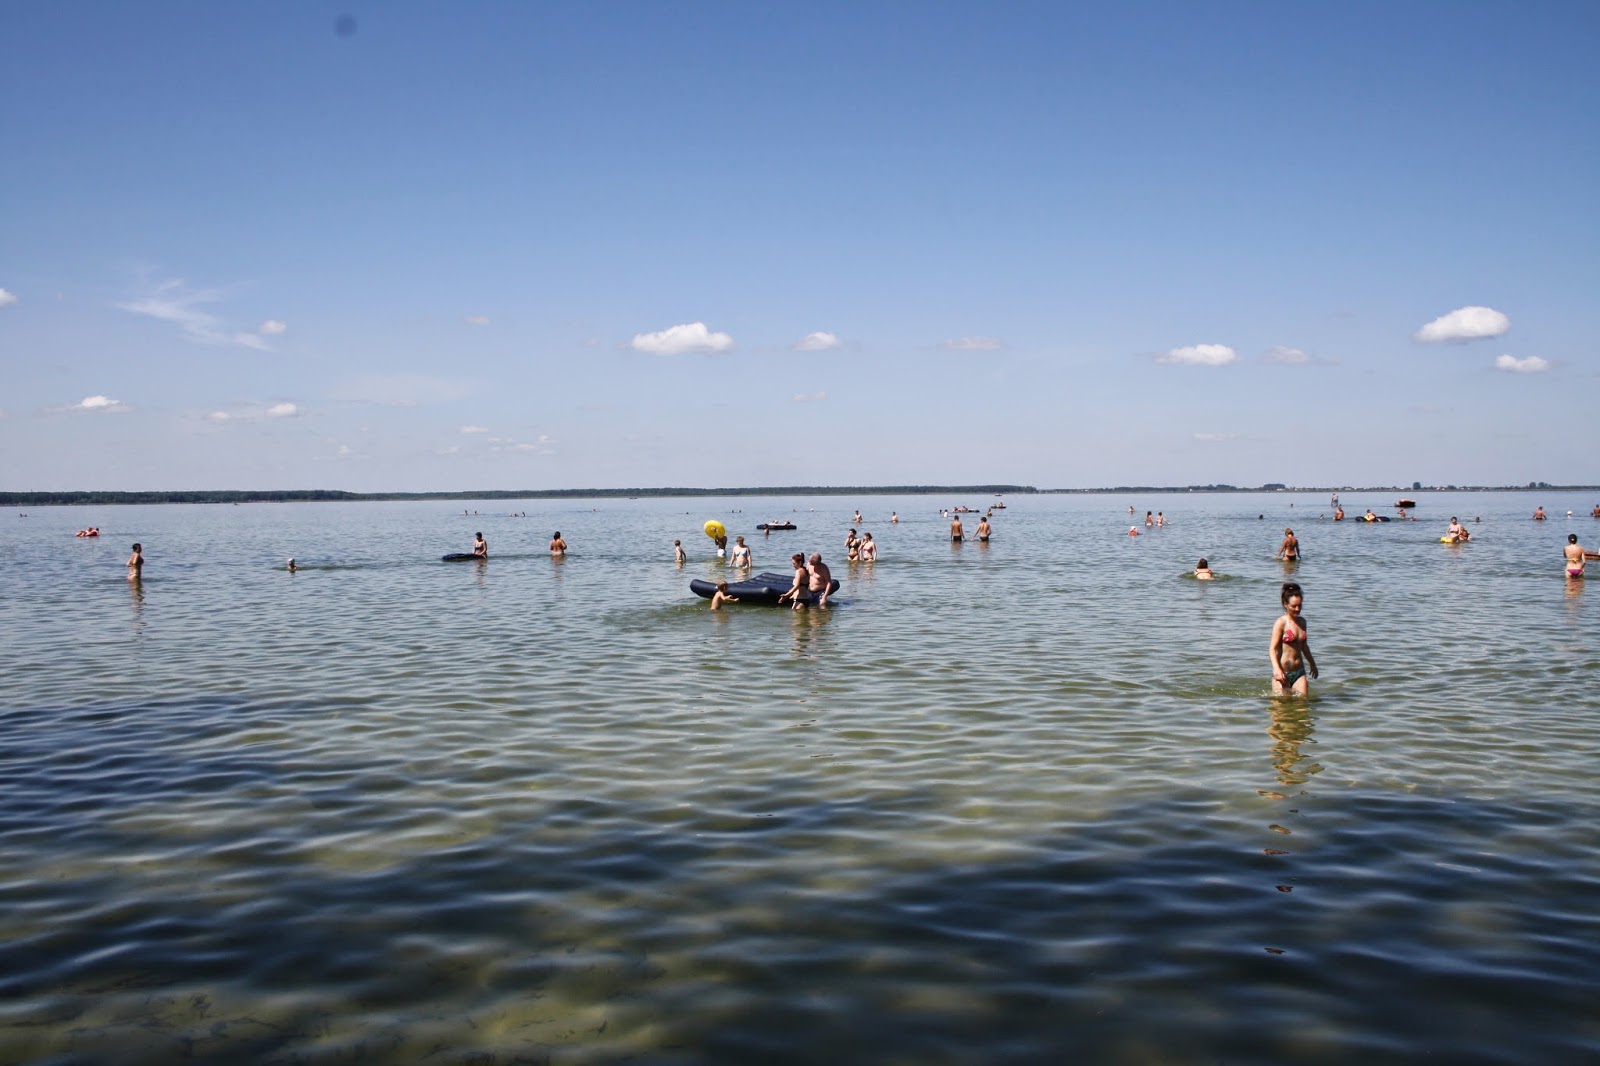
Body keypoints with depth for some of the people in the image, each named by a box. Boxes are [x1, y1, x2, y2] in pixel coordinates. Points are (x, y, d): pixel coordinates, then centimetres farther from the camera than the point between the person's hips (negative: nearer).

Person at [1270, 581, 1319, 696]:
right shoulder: (1281, 623, -8)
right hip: (1282, 673, -5)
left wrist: (1312, 664, 37)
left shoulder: (1302, 622, 11)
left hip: (1299, 672, 6)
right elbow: (1272, 649, -15)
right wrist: (1276, 669, -29)